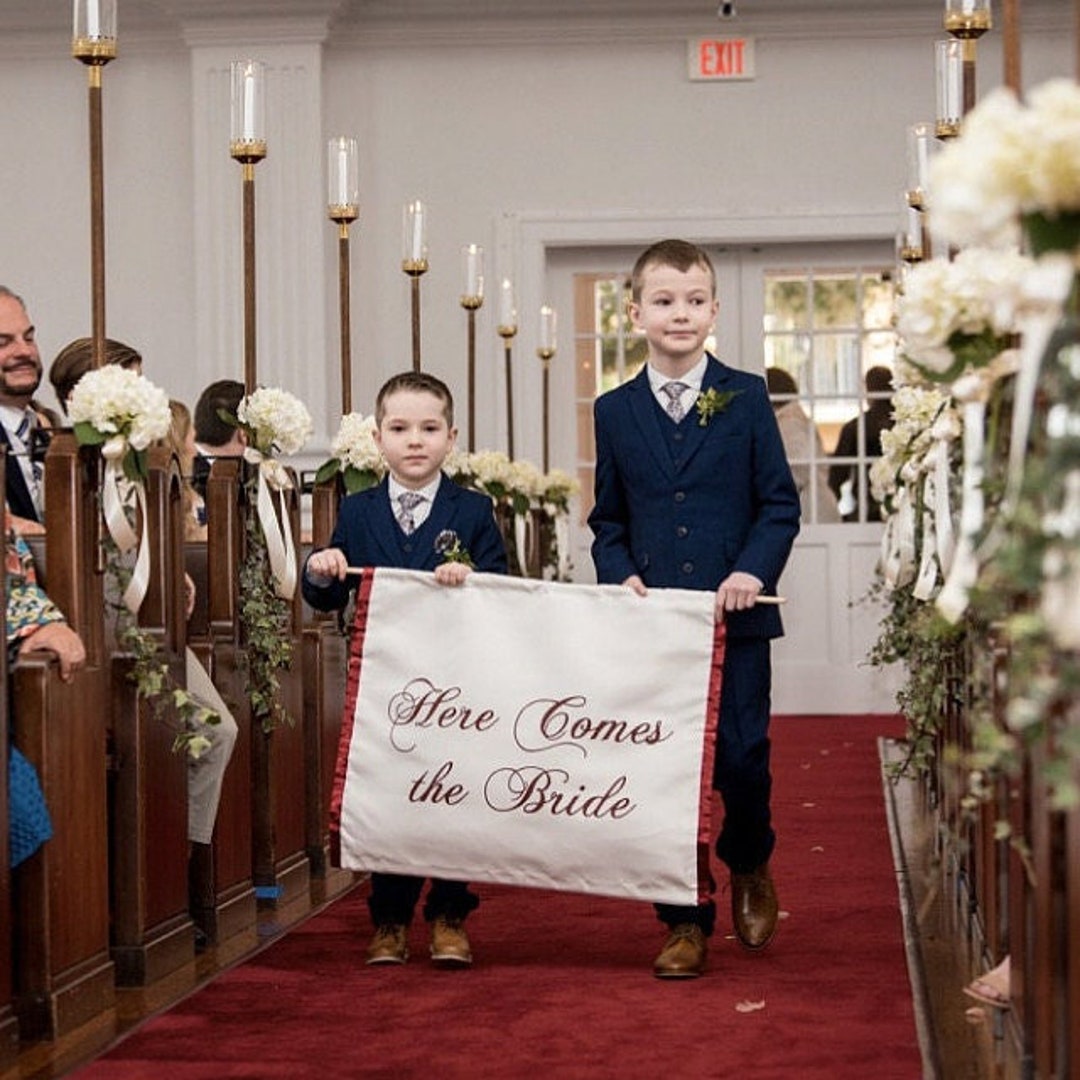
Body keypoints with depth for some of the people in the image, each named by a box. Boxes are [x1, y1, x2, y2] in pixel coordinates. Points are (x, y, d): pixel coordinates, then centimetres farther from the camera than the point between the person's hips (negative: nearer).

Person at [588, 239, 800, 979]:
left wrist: (754, 569, -13)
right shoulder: (615, 411, 9)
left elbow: (781, 503, 2)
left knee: (742, 758, -2)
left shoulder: (746, 398, 3)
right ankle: (685, 924, 11)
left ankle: (749, 866, 29)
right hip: (651, 616, 2)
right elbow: (608, 517, 14)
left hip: (735, 616, -2)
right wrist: (620, 575, -5)